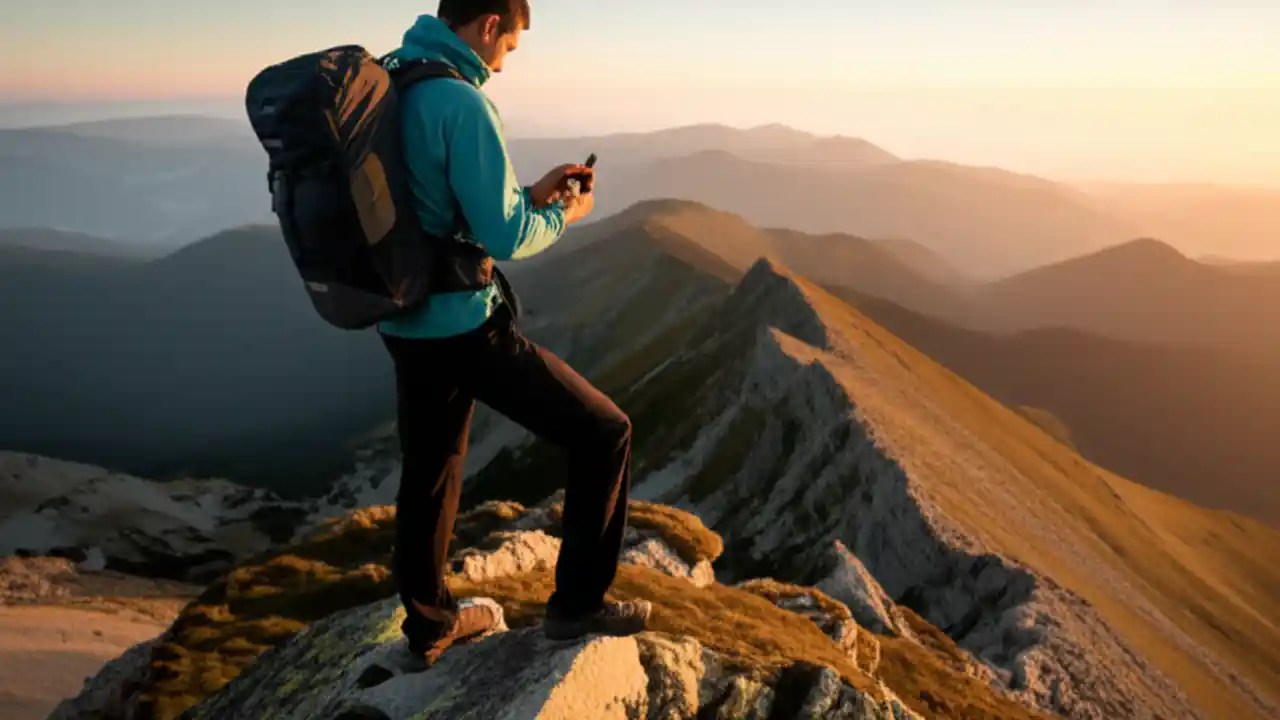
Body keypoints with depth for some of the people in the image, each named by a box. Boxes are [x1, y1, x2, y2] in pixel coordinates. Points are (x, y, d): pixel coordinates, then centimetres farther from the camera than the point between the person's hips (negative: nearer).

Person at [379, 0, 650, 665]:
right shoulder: (460, 102, -18)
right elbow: (504, 238, -18)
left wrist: (533, 193, 14)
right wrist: (563, 214, 2)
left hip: (405, 326, 9)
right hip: (466, 328, -9)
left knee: (429, 475, 22)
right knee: (603, 432, 4)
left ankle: (430, 623, 39)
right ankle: (576, 603, 14)